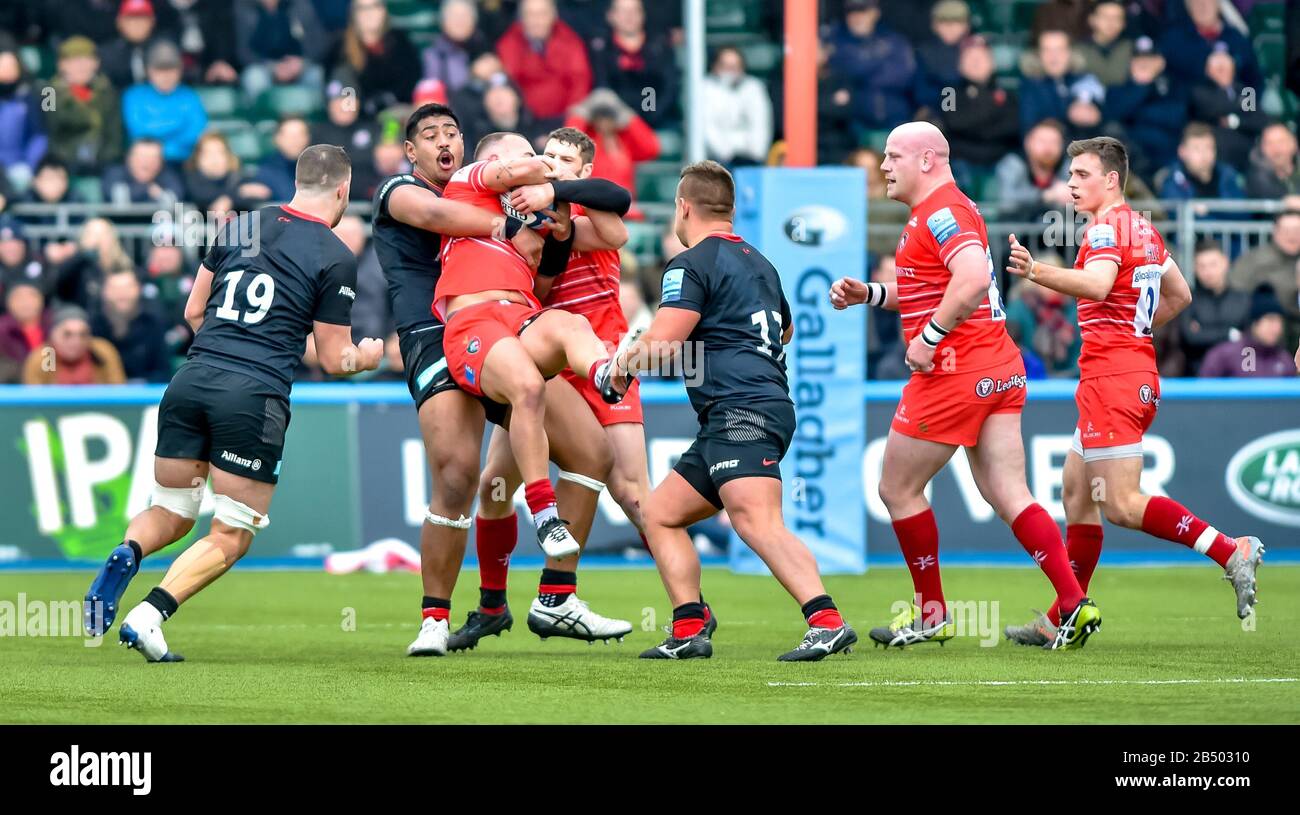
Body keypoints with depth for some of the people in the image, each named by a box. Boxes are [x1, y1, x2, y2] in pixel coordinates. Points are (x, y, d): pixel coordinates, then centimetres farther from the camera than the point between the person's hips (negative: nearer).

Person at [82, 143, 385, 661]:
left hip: (190, 381, 5)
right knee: (231, 537, 6)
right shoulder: (336, 259, 0)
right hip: (254, 399, -5)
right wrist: (366, 357, 26)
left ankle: (126, 554, -14)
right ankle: (149, 615, -15)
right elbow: (334, 360, 4)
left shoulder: (240, 227, 14)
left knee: (171, 515, 20)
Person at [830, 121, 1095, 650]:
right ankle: (1075, 604, -8)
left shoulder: (940, 212, -13)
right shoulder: (951, 208, 20)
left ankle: (930, 613, 12)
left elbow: (973, 278, -29)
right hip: (999, 369, 10)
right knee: (1009, 497, 3)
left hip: (955, 371, -10)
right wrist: (868, 294, 19)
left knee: (898, 490, 5)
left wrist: (928, 338, -22)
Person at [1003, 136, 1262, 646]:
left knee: (1122, 505, -13)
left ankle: (1231, 552, -20)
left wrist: (1037, 272, -43)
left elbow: (1097, 284, -31)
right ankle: (1061, 620, 16)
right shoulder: (1144, 230, 18)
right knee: (1076, 493, 14)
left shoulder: (1107, 227, -11)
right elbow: (1179, 295, 28)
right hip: (1138, 370, 10)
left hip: (1111, 378, -10)